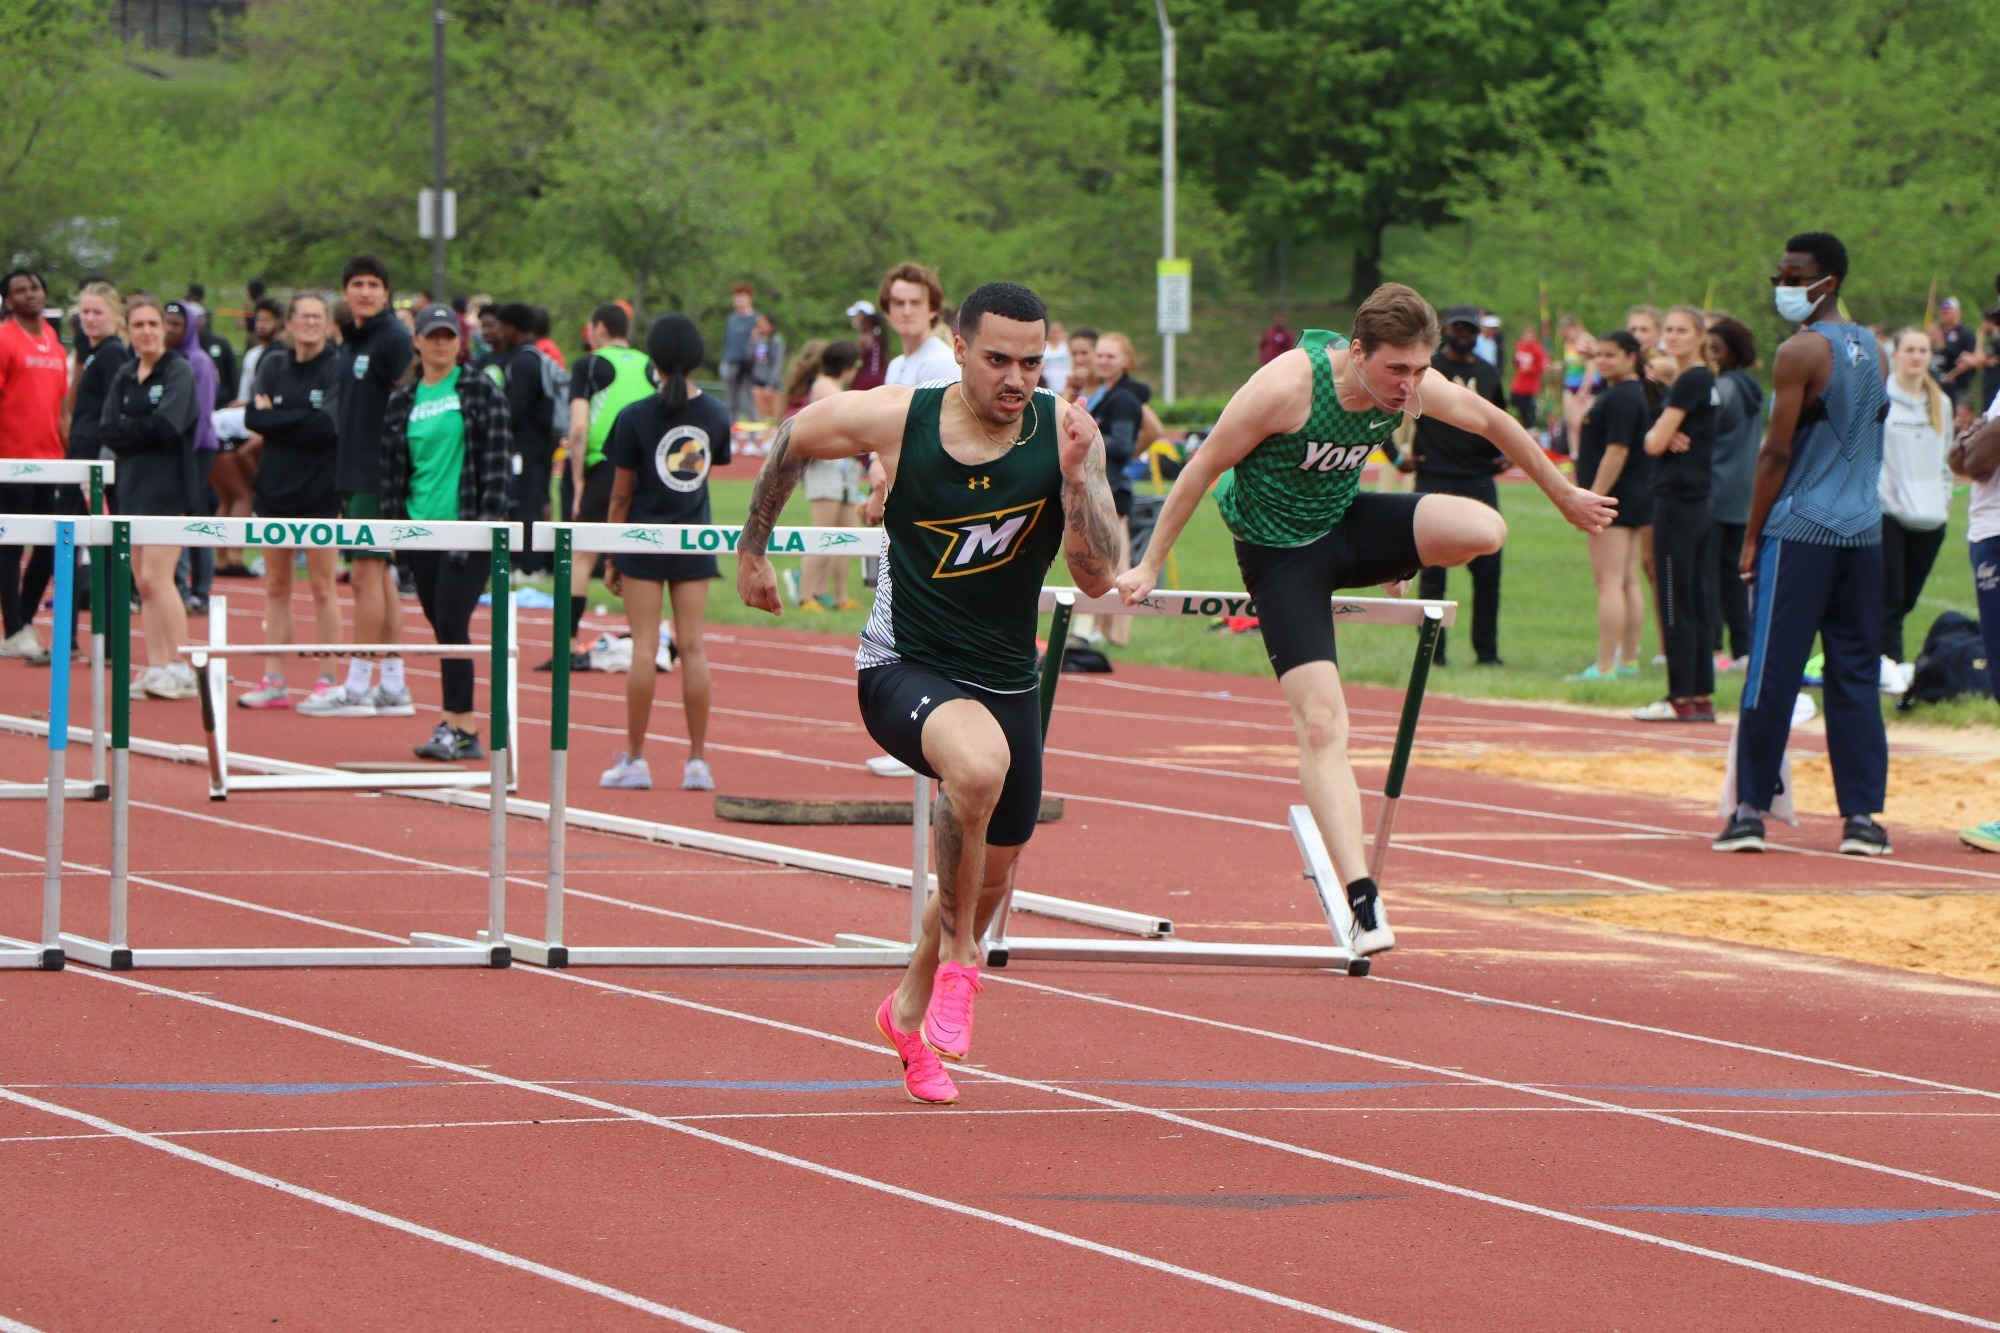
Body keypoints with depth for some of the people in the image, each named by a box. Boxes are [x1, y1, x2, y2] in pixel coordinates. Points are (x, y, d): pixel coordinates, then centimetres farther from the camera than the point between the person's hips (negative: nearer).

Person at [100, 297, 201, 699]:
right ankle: (156, 668, 9)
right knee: (142, 582, 6)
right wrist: (144, 431, -10)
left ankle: (181, 670, -12)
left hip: (168, 488, -7)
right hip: (133, 485, 7)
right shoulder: (124, 376, 13)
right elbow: (107, 431, 4)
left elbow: (167, 426, -18)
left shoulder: (179, 371, -6)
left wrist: (127, 427, -6)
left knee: (156, 576, -15)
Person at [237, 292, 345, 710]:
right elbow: (253, 417, -4)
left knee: (322, 586, 0)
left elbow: (329, 424, -18)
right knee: (276, 586, 7)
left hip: (320, 491, -4)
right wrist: (302, 423, -16)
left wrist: (275, 419, -12)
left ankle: (328, 680, 5)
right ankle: (273, 681, 11)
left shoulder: (338, 368, -6)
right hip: (274, 486, 4)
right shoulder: (273, 365, 7)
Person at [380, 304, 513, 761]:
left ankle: (452, 726, -11)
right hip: (422, 530, 5)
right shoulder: (401, 403, 11)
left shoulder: (481, 392, 0)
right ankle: (466, 728, 12)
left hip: (467, 524, -5)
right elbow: (392, 470, 14)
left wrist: (490, 517, -10)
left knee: (452, 623, -12)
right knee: (441, 626, 6)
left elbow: (499, 459, -3)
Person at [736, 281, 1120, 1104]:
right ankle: (957, 958, -16)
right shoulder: (894, 420, -14)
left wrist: (1073, 475, -28)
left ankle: (911, 1009, 47)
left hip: (1007, 681, 4)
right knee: (980, 762, -36)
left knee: (993, 868, 18)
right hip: (903, 667, -4)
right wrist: (752, 550, 15)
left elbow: (1097, 580, -15)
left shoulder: (1065, 434, -10)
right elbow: (790, 443, 7)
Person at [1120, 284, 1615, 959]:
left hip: (1348, 524, 5)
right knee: (1321, 724, -16)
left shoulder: (1413, 388, -14)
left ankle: (1391, 573, 13)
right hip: (1280, 551, -5)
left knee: (1485, 529, -22)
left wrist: (1565, 496, 19)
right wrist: (1149, 568, -11)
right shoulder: (1288, 386, -29)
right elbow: (1202, 469, -17)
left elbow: (1494, 422, 6)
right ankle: (1363, 903, -17)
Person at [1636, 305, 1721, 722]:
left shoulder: (1690, 382, -14)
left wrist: (1660, 435, 6)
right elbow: (1656, 439, 14)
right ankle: (1702, 698, 12)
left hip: (1678, 501, -10)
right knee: (1698, 601, 10)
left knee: (1676, 602, -5)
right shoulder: (1707, 381, 15)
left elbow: (1656, 443, -15)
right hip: (1703, 499, 10)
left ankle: (1682, 698, -3)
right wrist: (1664, 435, -8)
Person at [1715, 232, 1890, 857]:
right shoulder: (1870, 349, 13)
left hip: (1799, 530, -6)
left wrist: (1752, 536, -6)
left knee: (1772, 674, -3)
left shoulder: (1800, 352, -9)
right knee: (1856, 676, 6)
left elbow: (1777, 452, -11)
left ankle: (1750, 809, -3)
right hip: (1863, 531, 6)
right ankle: (1861, 815, 1)